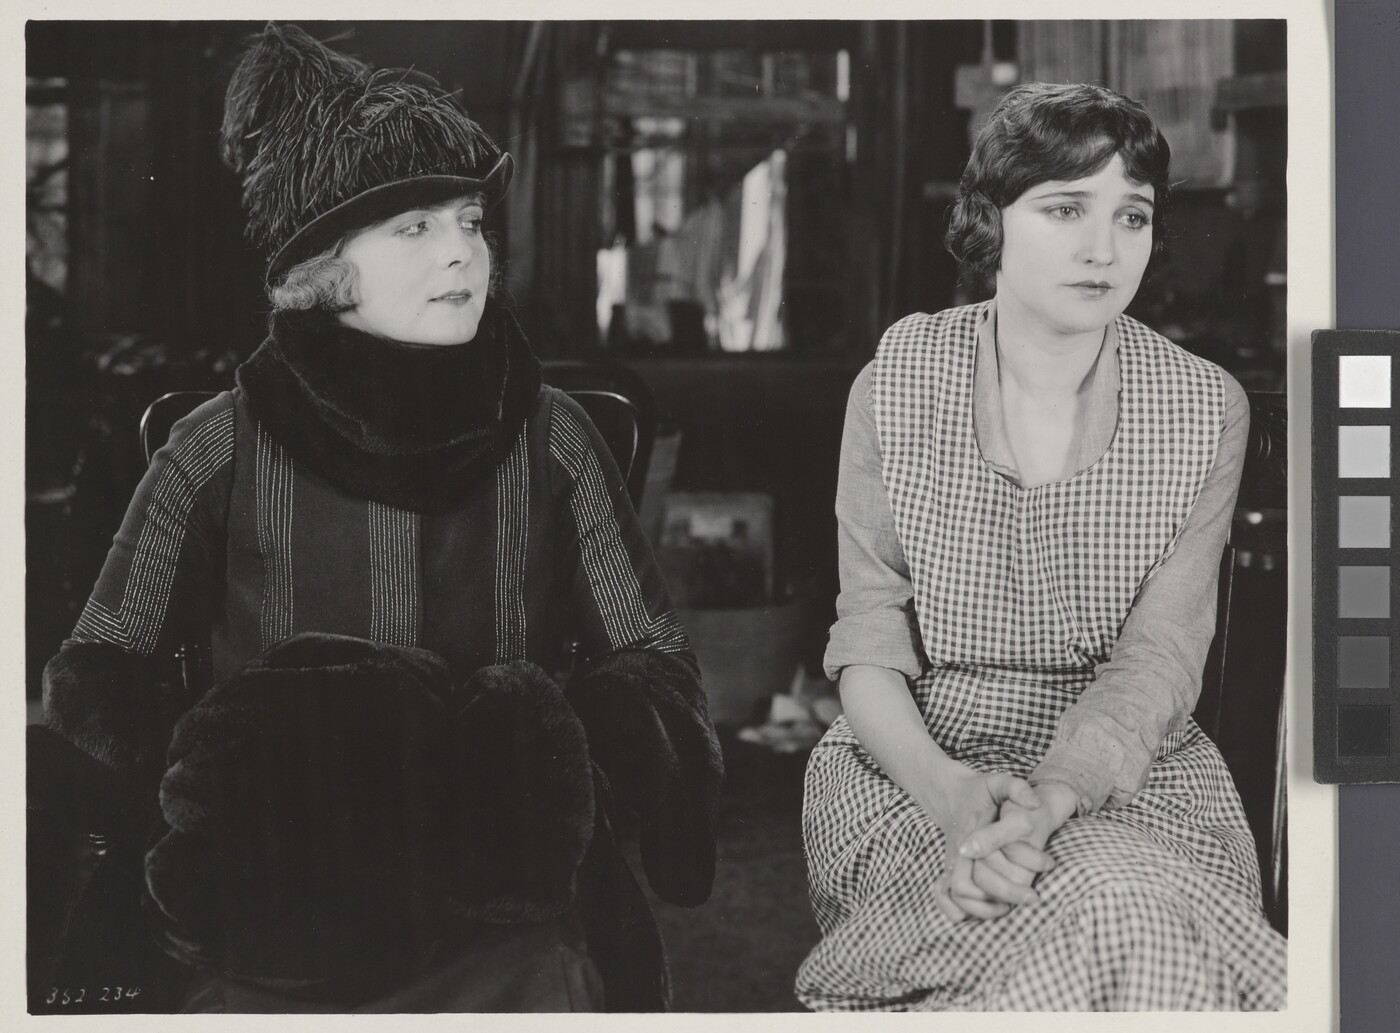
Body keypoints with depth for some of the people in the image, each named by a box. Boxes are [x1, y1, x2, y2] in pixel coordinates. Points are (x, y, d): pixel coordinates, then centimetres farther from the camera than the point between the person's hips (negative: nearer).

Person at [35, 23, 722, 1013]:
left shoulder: (547, 437, 8)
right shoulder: (222, 449, 5)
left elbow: (651, 661, 13)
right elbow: (98, 671, 11)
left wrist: (548, 760, -9)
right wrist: (215, 773, -8)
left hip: (503, 880, 1)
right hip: (279, 884, -1)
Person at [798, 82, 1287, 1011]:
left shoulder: (1207, 410, -1)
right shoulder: (896, 387, 0)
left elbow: (1157, 657, -8)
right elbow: (870, 643, -3)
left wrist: (1055, 795, -28)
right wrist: (944, 789, -24)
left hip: (1129, 767, 1)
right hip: (916, 763, -1)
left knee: (1141, 909, -31)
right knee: (1097, 912, -31)